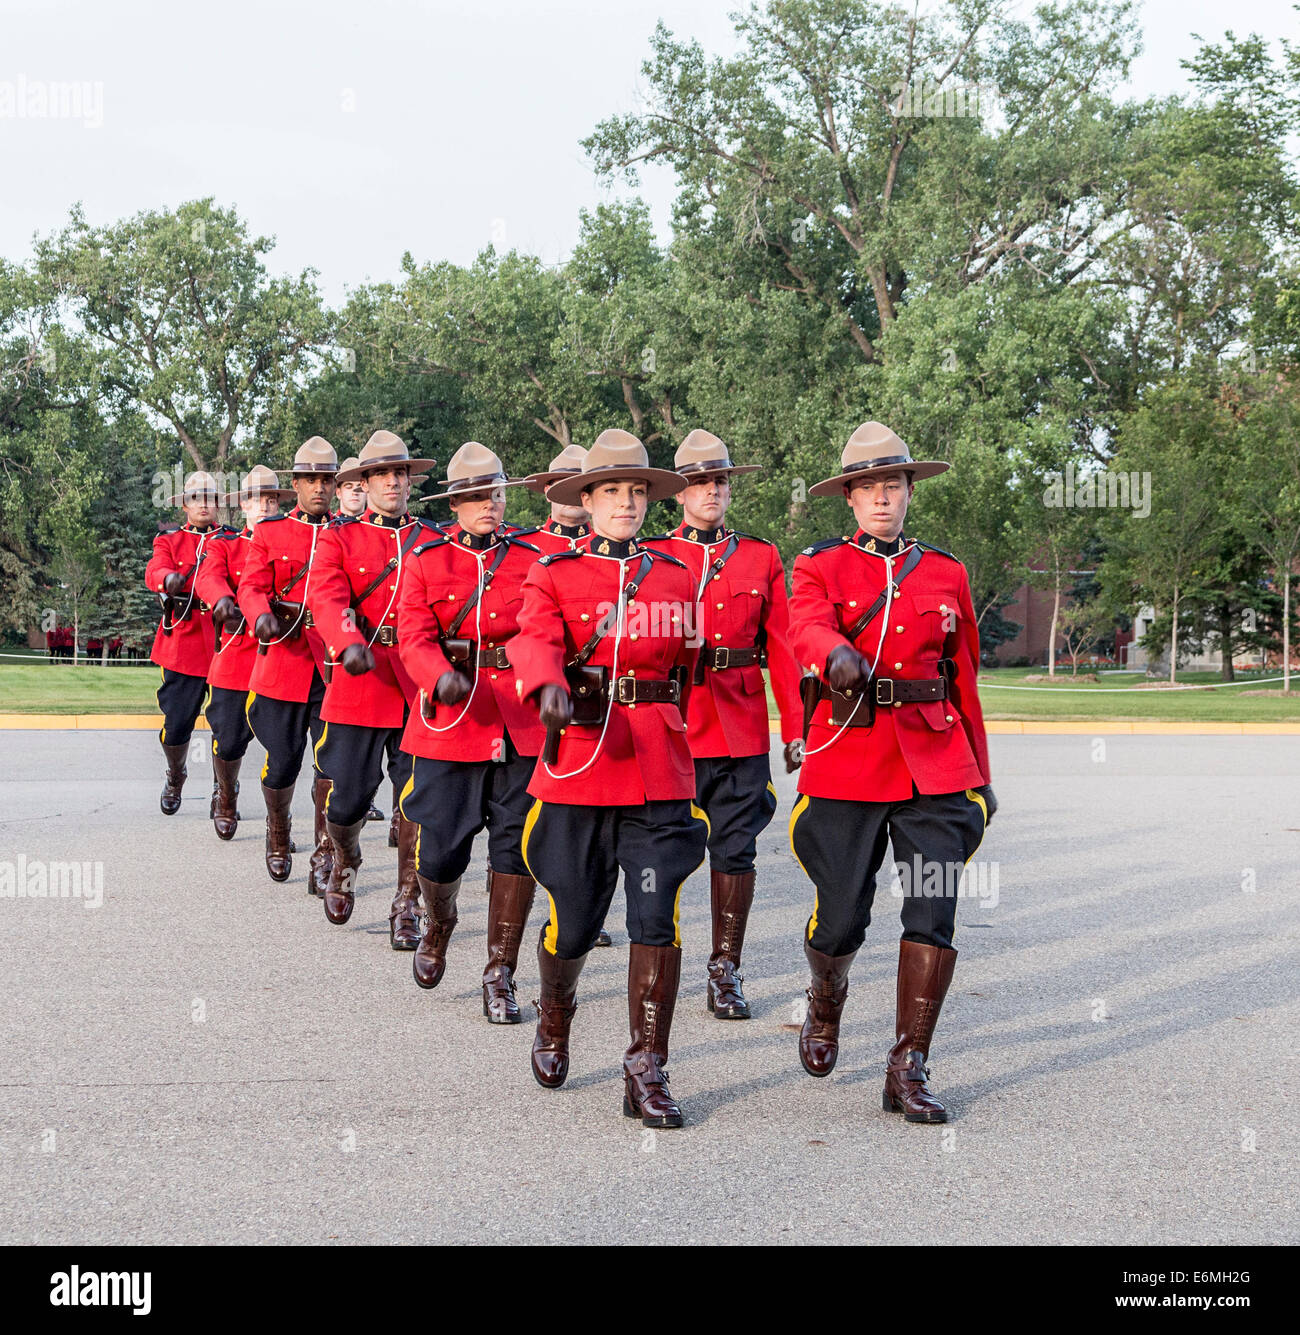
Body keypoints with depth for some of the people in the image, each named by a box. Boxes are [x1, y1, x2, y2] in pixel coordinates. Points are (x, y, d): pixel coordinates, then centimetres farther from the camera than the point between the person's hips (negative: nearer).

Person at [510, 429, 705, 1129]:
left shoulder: (677, 577, 11)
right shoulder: (553, 574, 2)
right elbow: (534, 641, -17)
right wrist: (550, 689, -37)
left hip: (659, 770, 2)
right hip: (578, 762, -2)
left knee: (657, 916, -8)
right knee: (572, 922, 5)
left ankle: (646, 1071, 0)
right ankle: (554, 1019, 37)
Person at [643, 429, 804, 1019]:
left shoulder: (762, 558, 9)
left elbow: (782, 648, 8)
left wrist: (794, 728, 3)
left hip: (743, 730, 2)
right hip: (672, 724, -1)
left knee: (735, 852, 3)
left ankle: (725, 972, 13)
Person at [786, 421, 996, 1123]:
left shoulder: (945, 573, 13)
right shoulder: (820, 566, 4)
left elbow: (963, 676, 18)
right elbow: (807, 628, -18)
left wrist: (979, 772, 18)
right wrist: (838, 656, -42)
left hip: (934, 765, 2)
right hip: (847, 762, -2)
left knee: (934, 914, -9)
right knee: (841, 918, 1)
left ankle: (908, 1072, -1)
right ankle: (825, 1003, 36)